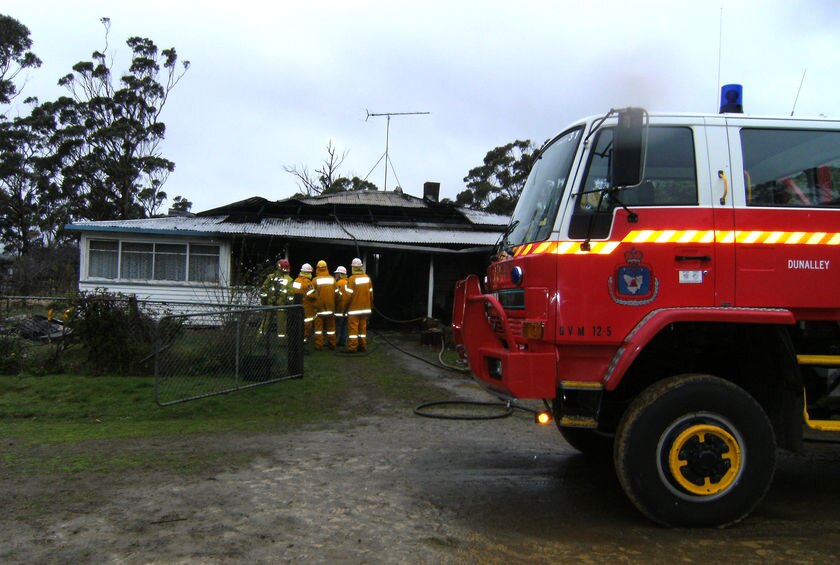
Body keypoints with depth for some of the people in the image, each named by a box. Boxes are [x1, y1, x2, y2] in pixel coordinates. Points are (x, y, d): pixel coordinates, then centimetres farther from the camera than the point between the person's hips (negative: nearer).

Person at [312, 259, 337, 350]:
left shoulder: (315, 280, -8)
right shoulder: (332, 279, 1)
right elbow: (336, 293, 5)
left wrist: (314, 305, 8)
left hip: (319, 306, -2)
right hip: (330, 307, 3)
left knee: (319, 325, 4)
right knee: (331, 326, 10)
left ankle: (318, 345, 3)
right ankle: (332, 344, 15)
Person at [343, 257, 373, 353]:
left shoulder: (352, 279, -14)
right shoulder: (367, 278, 2)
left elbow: (348, 294, -12)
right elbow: (371, 294, 9)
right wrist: (371, 306, 20)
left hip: (354, 309, -5)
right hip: (365, 308, 5)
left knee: (353, 328, -1)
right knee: (363, 328, 13)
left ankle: (352, 347, -2)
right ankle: (363, 346, 16)